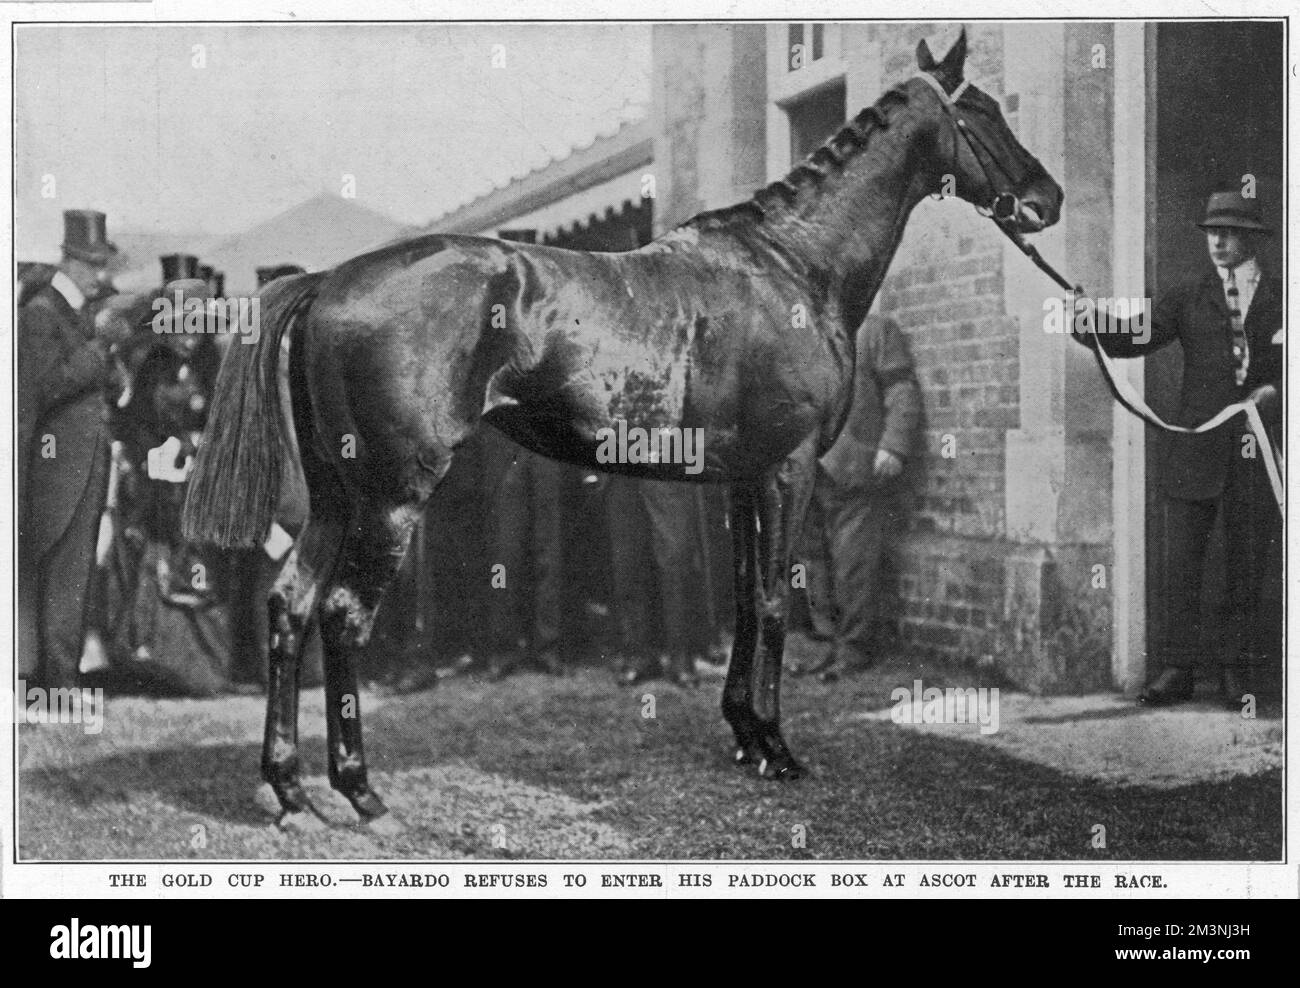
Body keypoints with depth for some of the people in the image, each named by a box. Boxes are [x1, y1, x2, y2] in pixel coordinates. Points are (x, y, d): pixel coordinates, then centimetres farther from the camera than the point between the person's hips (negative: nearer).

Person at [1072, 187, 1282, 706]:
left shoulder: (1281, 298, 8)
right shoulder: (1190, 297, 9)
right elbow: (1141, 337, -4)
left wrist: (1276, 391, -12)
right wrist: (1093, 327, -22)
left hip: (1257, 448, 0)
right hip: (1197, 449, 0)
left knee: (1247, 566, 5)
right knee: (1180, 562, -2)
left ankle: (1237, 671, 14)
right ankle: (1179, 668, 4)